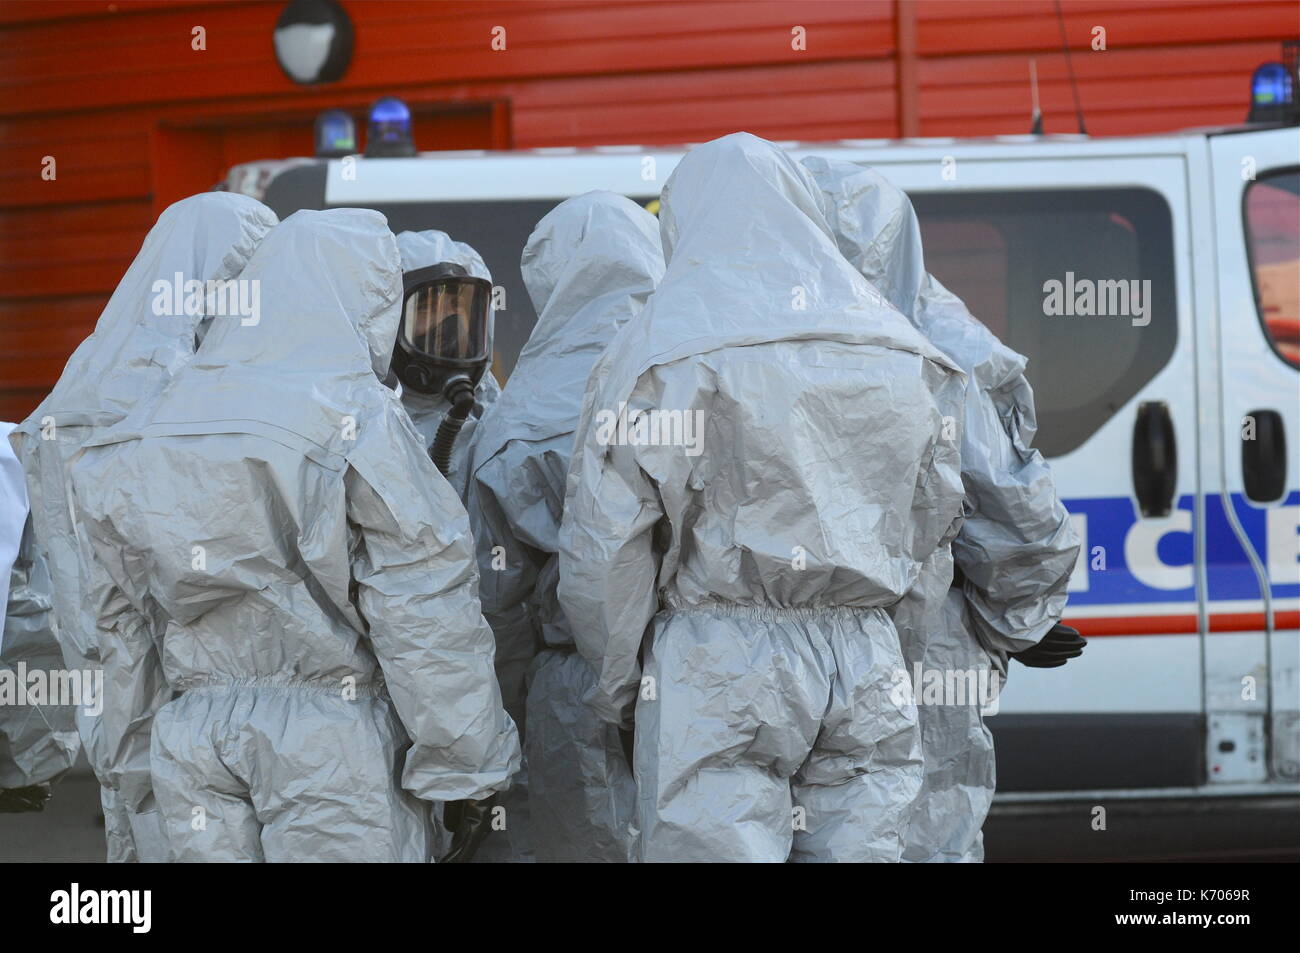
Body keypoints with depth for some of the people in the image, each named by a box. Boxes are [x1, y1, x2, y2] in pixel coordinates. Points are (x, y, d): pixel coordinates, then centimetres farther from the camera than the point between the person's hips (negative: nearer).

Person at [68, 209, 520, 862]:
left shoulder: (137, 443, 9)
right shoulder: (357, 421, -9)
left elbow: (120, 620, 14)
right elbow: (422, 610, -11)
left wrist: (136, 757, 23)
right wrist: (467, 760, -4)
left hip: (192, 734, 6)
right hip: (332, 736, -5)